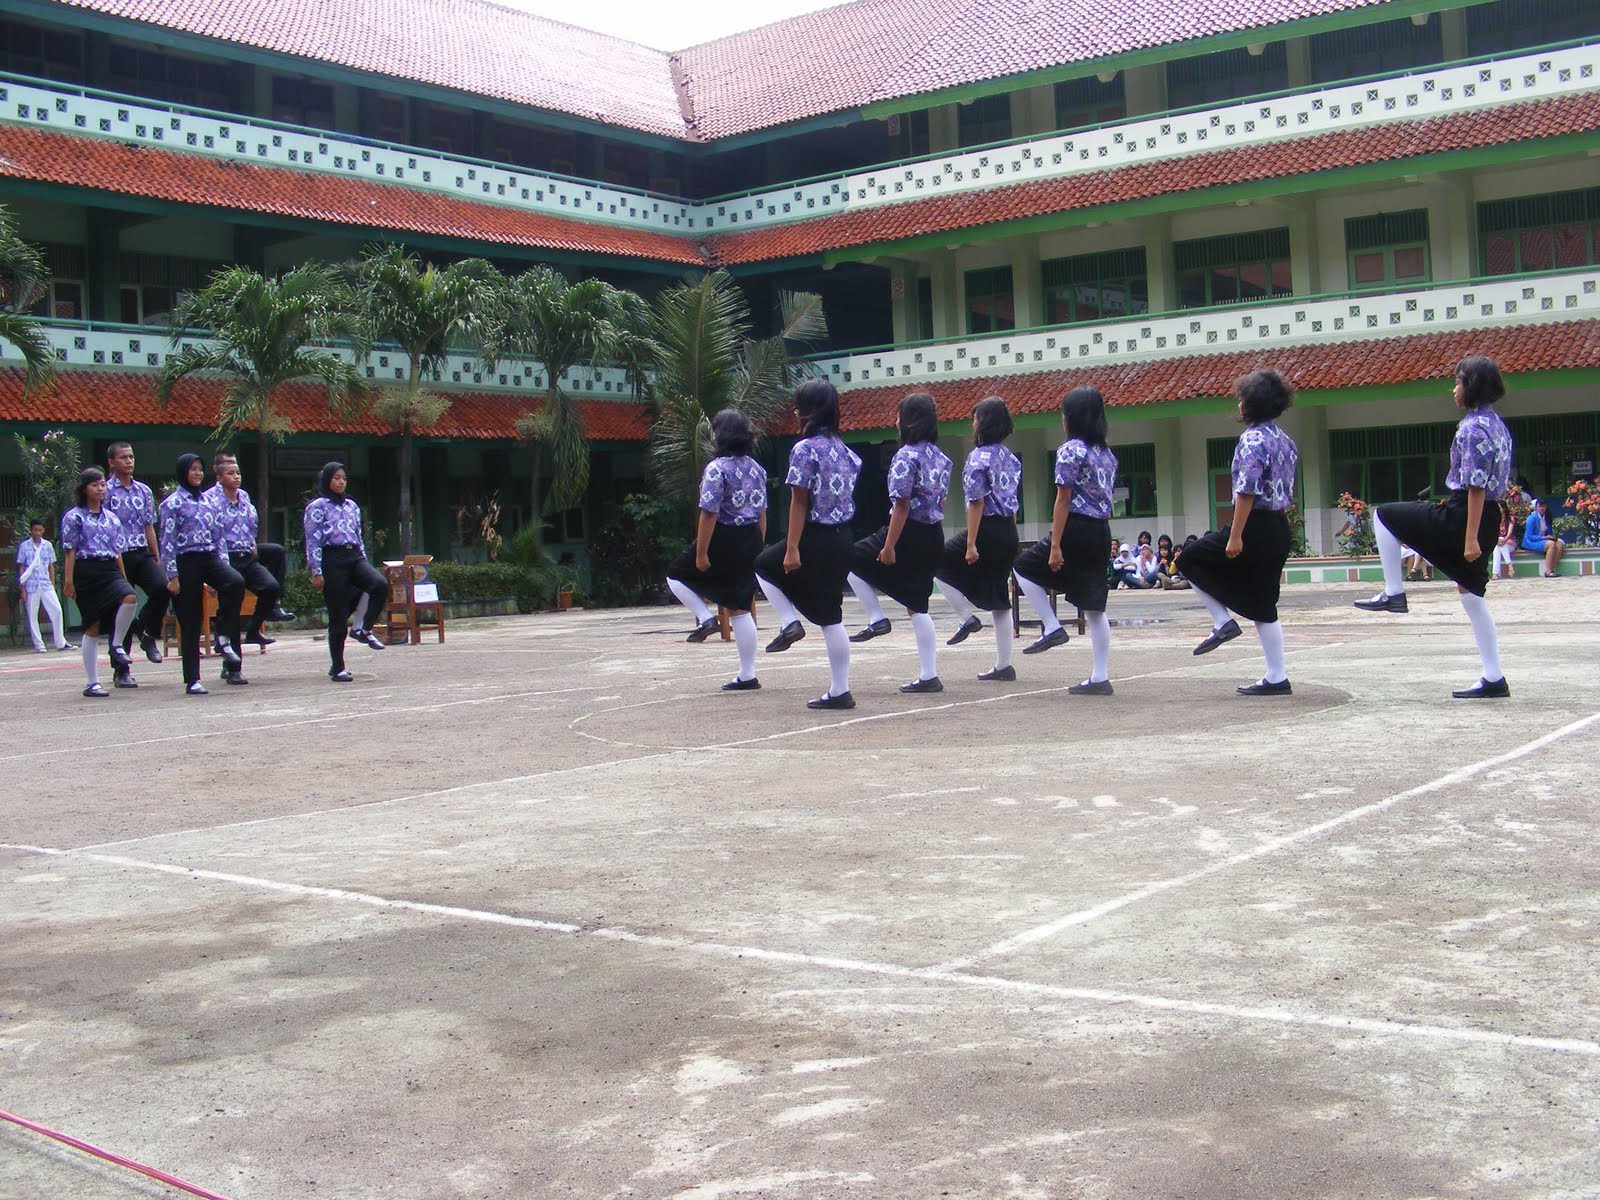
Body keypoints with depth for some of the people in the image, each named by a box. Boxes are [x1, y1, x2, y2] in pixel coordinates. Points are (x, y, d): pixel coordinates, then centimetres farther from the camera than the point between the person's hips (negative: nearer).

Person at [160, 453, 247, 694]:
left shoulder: (207, 501, 15)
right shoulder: (172, 503, -2)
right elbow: (167, 541, -6)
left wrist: (224, 564, 7)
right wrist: (172, 576, -11)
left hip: (210, 557, 4)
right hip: (187, 561, -4)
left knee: (236, 582, -29)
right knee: (191, 621, -1)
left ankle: (224, 637, -12)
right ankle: (192, 680, 6)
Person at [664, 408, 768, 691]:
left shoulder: (717, 469, -15)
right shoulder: (756, 469, 7)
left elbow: (709, 514, -19)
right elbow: (762, 513, 11)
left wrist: (701, 553, -15)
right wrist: (758, 548, 18)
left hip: (723, 540, -7)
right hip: (750, 541, 7)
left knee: (677, 574, 19)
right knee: (741, 608, 10)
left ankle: (704, 616, -2)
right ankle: (747, 675, 11)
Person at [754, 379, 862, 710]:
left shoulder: (805, 449, -13)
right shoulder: (842, 449, 9)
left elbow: (800, 502, -15)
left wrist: (792, 549, -14)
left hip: (816, 540, -7)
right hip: (842, 538, 7)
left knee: (764, 565, 23)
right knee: (831, 617, 11)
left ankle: (789, 622, 6)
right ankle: (840, 691, 11)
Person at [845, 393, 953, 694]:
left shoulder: (906, 456, -14)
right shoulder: (941, 457, 11)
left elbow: (902, 505, -19)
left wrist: (889, 547, -18)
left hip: (909, 534, -8)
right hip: (934, 537, 8)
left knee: (852, 559, 12)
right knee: (918, 606, 11)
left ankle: (876, 618, 5)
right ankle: (929, 676, 9)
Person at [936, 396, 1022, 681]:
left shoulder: (979, 457, -12)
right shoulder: (1009, 457, 11)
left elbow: (977, 502, -16)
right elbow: (1013, 503, 14)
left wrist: (971, 545, -17)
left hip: (987, 530, -8)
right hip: (1009, 533, 8)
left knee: (938, 563, 12)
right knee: (999, 599, 11)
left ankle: (967, 616, 2)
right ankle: (1004, 665, 13)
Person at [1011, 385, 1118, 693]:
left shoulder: (1070, 450, -11)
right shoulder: (1107, 454, 13)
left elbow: (1063, 500, -14)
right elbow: (1105, 498, 15)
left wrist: (1055, 546, -15)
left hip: (1076, 530, -7)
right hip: (1101, 533, 7)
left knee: (1024, 566, 16)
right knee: (1094, 607, 8)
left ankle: (1052, 627, 6)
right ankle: (1100, 678, 7)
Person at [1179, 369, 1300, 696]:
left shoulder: (1252, 439, -14)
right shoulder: (1285, 440, 14)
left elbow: (1247, 491, -21)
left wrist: (1235, 536, -20)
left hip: (1256, 527, -9)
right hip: (1279, 528, 9)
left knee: (1192, 559, 10)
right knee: (1262, 605, 12)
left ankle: (1222, 621, 2)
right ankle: (1277, 678, 11)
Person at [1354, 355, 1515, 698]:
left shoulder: (1472, 427, -15)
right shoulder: (1497, 425, 14)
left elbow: (1475, 486, -20)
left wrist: (1470, 538, -21)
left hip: (1461, 515, -9)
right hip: (1489, 518, 9)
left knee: (1384, 516, 7)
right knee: (1471, 593, 11)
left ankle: (1393, 593, 7)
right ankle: (1494, 679, 10)